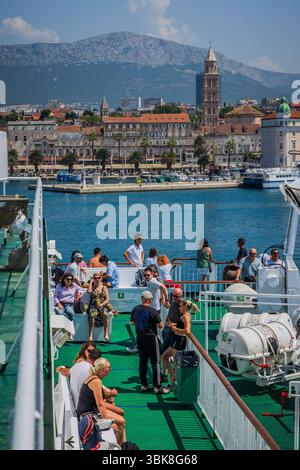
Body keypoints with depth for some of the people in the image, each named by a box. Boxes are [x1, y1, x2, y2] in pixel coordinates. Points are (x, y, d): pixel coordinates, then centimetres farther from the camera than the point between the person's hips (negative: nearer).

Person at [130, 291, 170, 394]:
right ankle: (157, 387, 1)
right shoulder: (153, 311, -17)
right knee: (155, 363, 1)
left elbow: (132, 322, 13)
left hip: (140, 338, 5)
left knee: (142, 362, 14)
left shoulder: (135, 309, -1)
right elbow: (160, 325, -11)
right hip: (151, 338, -5)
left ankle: (143, 385, 18)